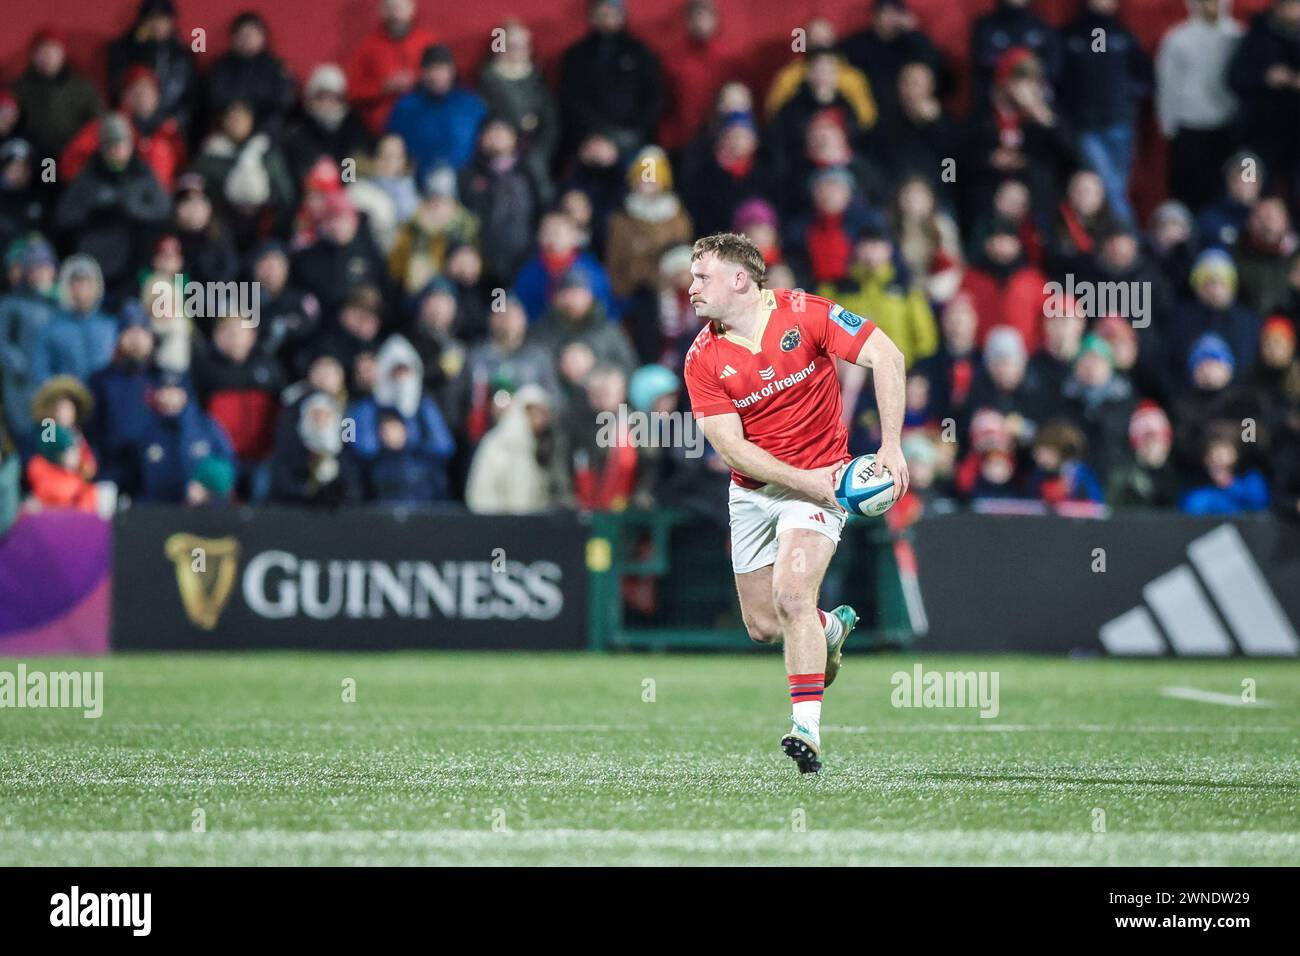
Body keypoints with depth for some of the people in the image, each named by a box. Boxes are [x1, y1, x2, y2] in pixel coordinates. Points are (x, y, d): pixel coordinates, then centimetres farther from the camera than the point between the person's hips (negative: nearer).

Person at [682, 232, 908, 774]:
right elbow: (731, 445, -11)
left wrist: (891, 446, -21)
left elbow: (886, 357, -14)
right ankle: (832, 627, 42)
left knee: (791, 594, -24)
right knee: (762, 626, 8)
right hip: (753, 490, 4)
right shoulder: (703, 360, -6)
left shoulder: (803, 314, -13)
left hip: (819, 479, -4)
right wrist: (804, 480, -22)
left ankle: (807, 730, -24)